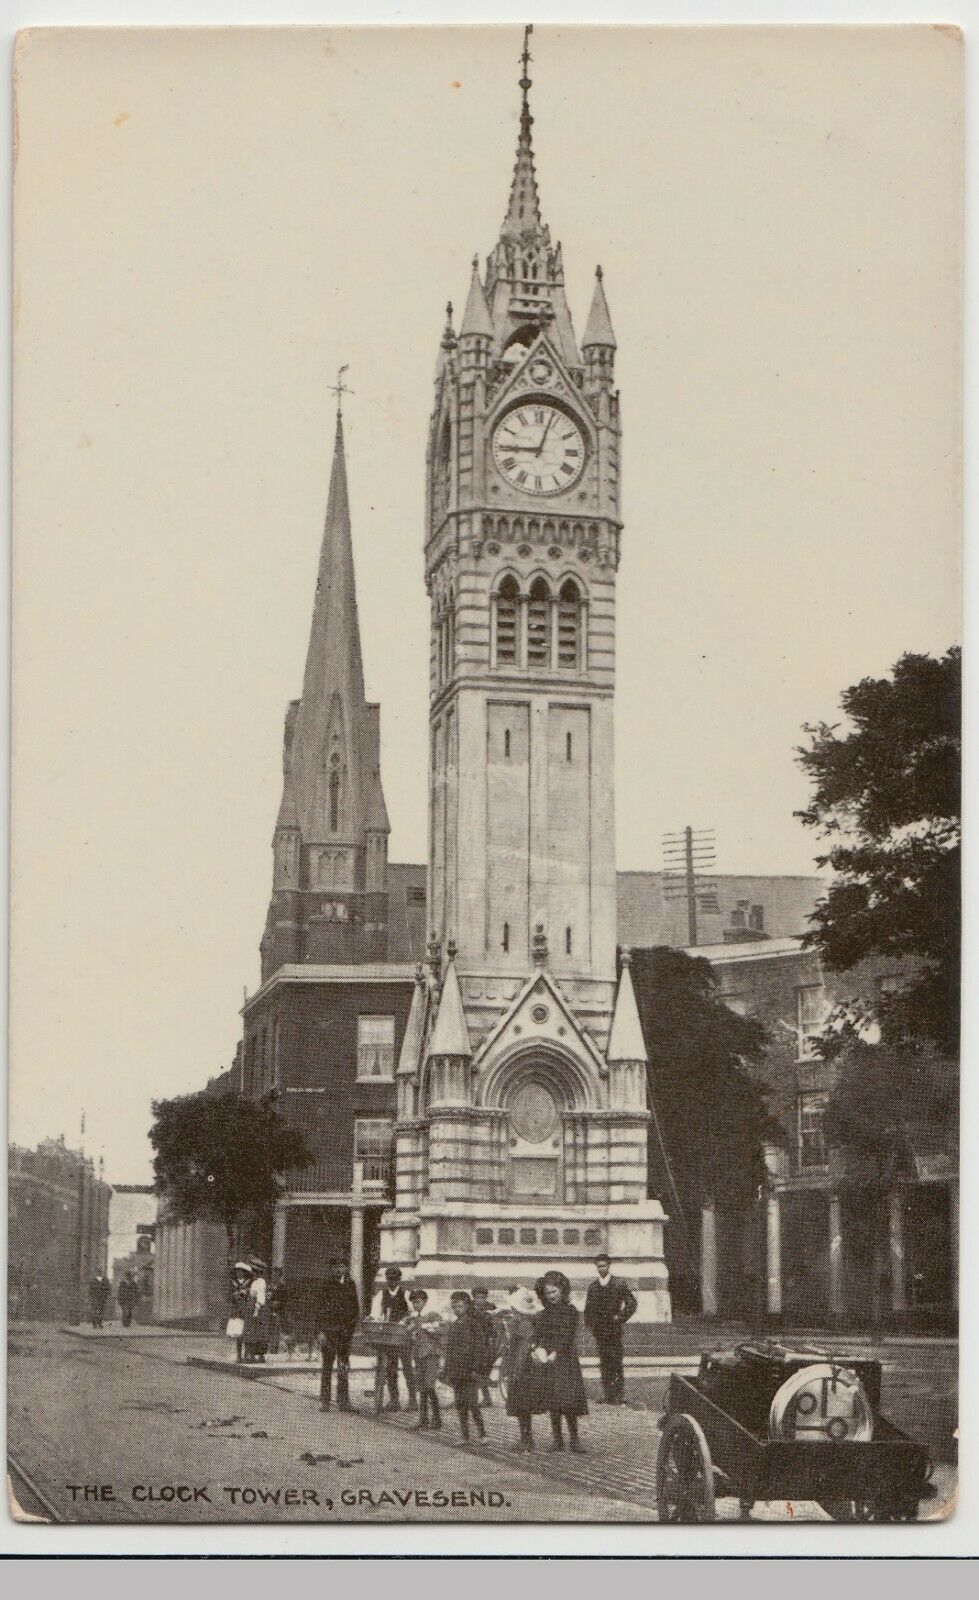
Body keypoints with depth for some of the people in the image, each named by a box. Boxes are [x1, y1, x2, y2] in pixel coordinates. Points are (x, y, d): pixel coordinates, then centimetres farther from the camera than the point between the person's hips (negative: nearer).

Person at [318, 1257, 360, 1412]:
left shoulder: (350, 1284, 11)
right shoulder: (327, 1284, -1)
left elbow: (355, 1307, 15)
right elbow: (321, 1308, -4)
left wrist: (353, 1324, 2)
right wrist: (322, 1330, -10)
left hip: (345, 1330, 4)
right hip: (330, 1329, -4)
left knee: (344, 1366, 4)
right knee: (327, 1365, 1)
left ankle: (343, 1401, 9)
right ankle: (324, 1401, 6)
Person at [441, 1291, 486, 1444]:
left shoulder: (473, 1325, -6)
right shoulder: (453, 1326, 13)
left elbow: (479, 1349, -8)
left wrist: (476, 1369, -13)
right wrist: (447, 1371, 14)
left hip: (469, 1372, -6)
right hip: (456, 1372, 6)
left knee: (470, 1402, -10)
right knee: (460, 1405, 7)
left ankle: (482, 1434, 0)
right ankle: (465, 1436, 12)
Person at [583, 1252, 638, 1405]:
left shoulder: (618, 1284, -2)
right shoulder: (593, 1286, 10)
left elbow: (632, 1302, 1)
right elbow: (588, 1307, 15)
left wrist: (621, 1317, -5)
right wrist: (589, 1324, 7)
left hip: (614, 1328, -4)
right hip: (599, 1329, 4)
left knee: (616, 1362, -6)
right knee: (604, 1362, 4)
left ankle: (618, 1394, -3)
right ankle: (607, 1393, 7)